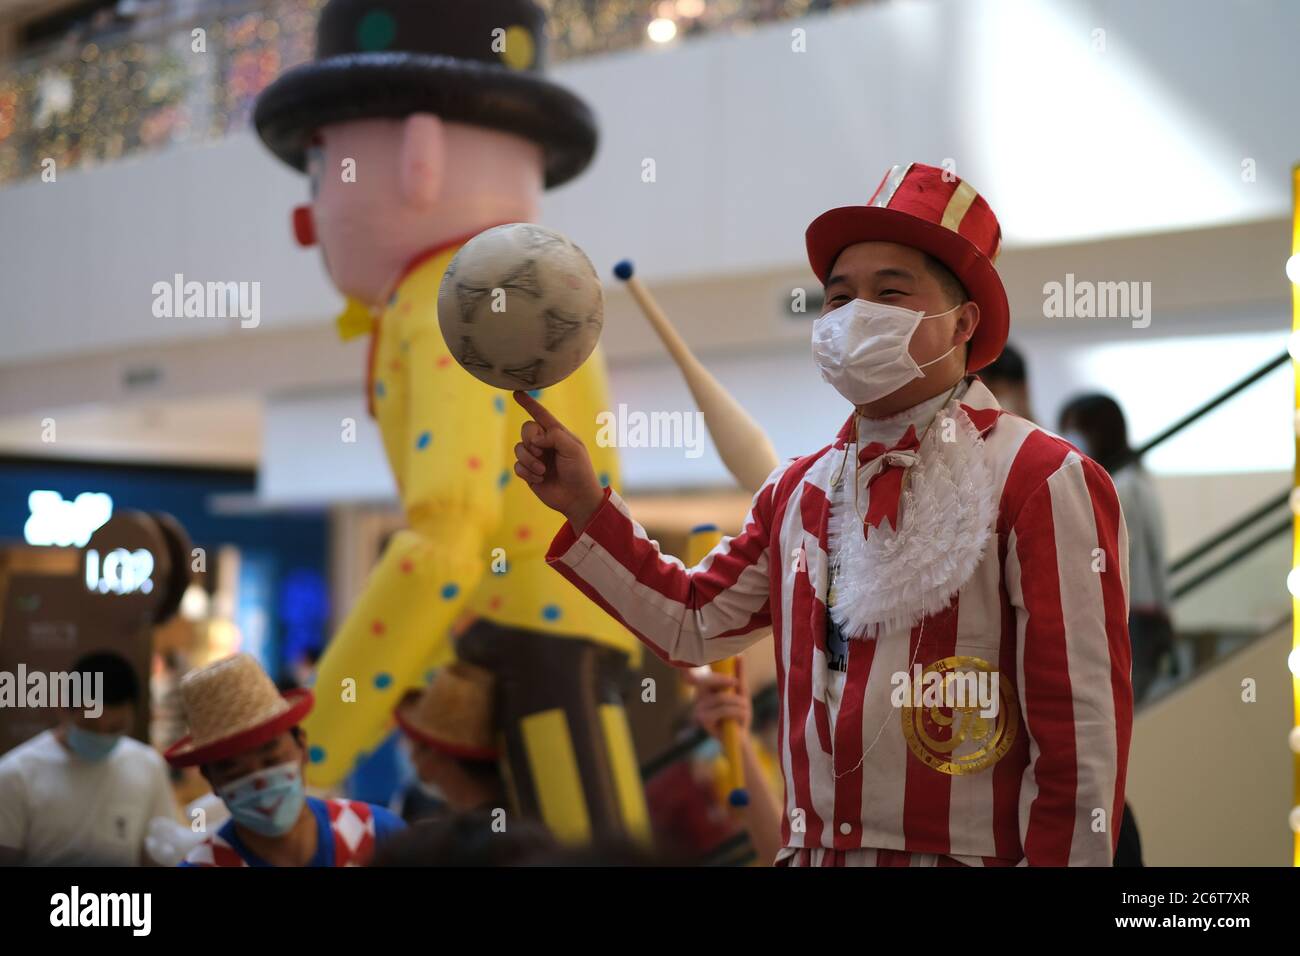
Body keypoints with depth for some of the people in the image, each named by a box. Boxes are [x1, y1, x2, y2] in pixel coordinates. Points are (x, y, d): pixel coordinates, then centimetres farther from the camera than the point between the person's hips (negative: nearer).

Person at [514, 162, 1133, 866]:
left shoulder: (1041, 481, -12)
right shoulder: (797, 490, 9)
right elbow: (693, 622, 16)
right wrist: (584, 506, 8)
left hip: (970, 853, -6)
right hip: (810, 850, 6)